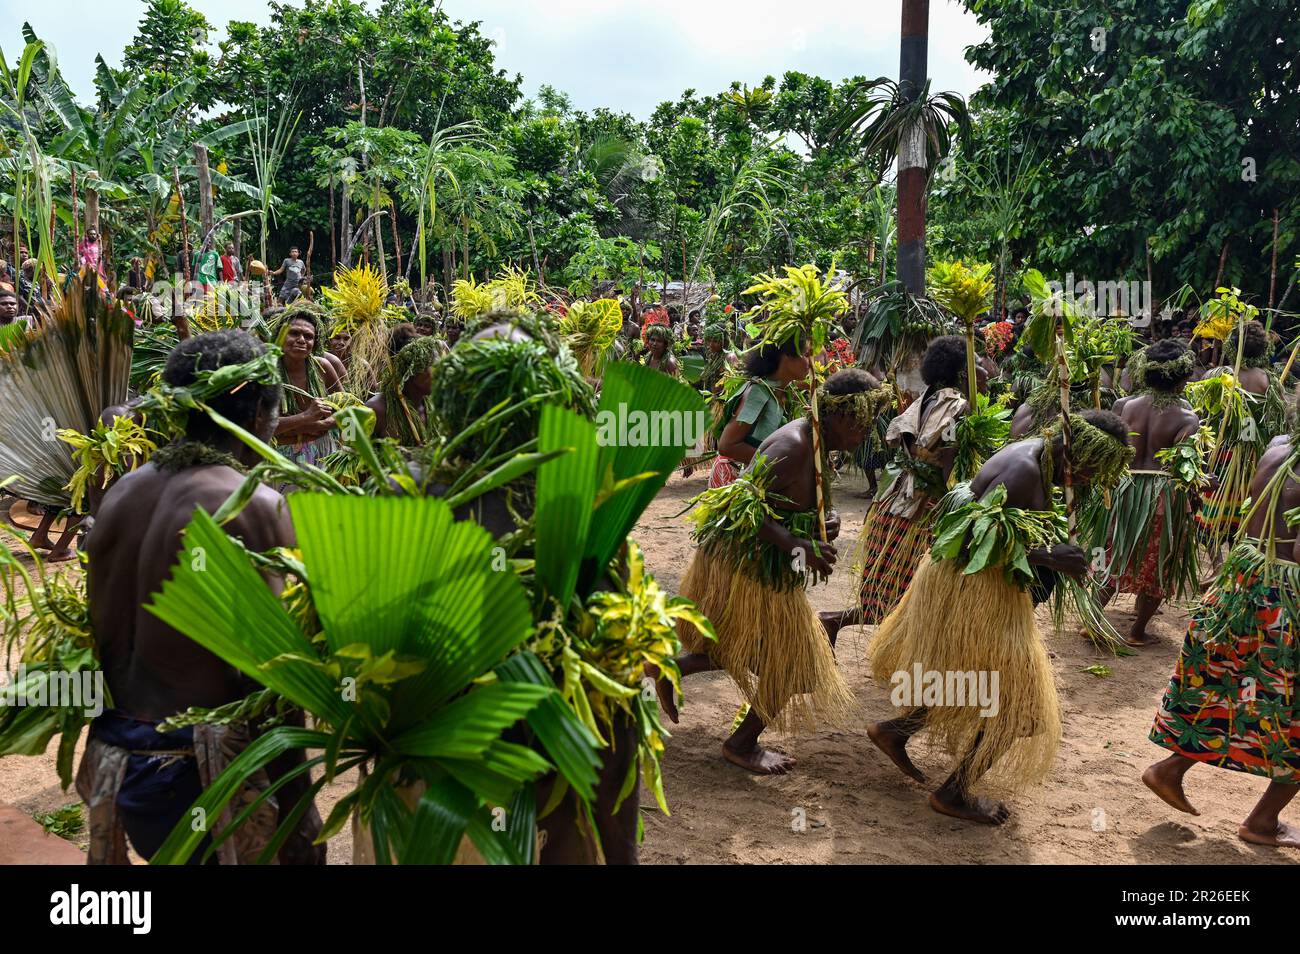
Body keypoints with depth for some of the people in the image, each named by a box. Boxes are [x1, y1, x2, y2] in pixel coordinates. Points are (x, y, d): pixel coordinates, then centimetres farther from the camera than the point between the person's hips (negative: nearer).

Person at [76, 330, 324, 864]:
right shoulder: (258, 508, -16)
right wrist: (299, 820, -14)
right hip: (201, 775, -7)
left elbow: (101, 631, 11)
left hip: (113, 765, 7)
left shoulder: (120, 494, 4)